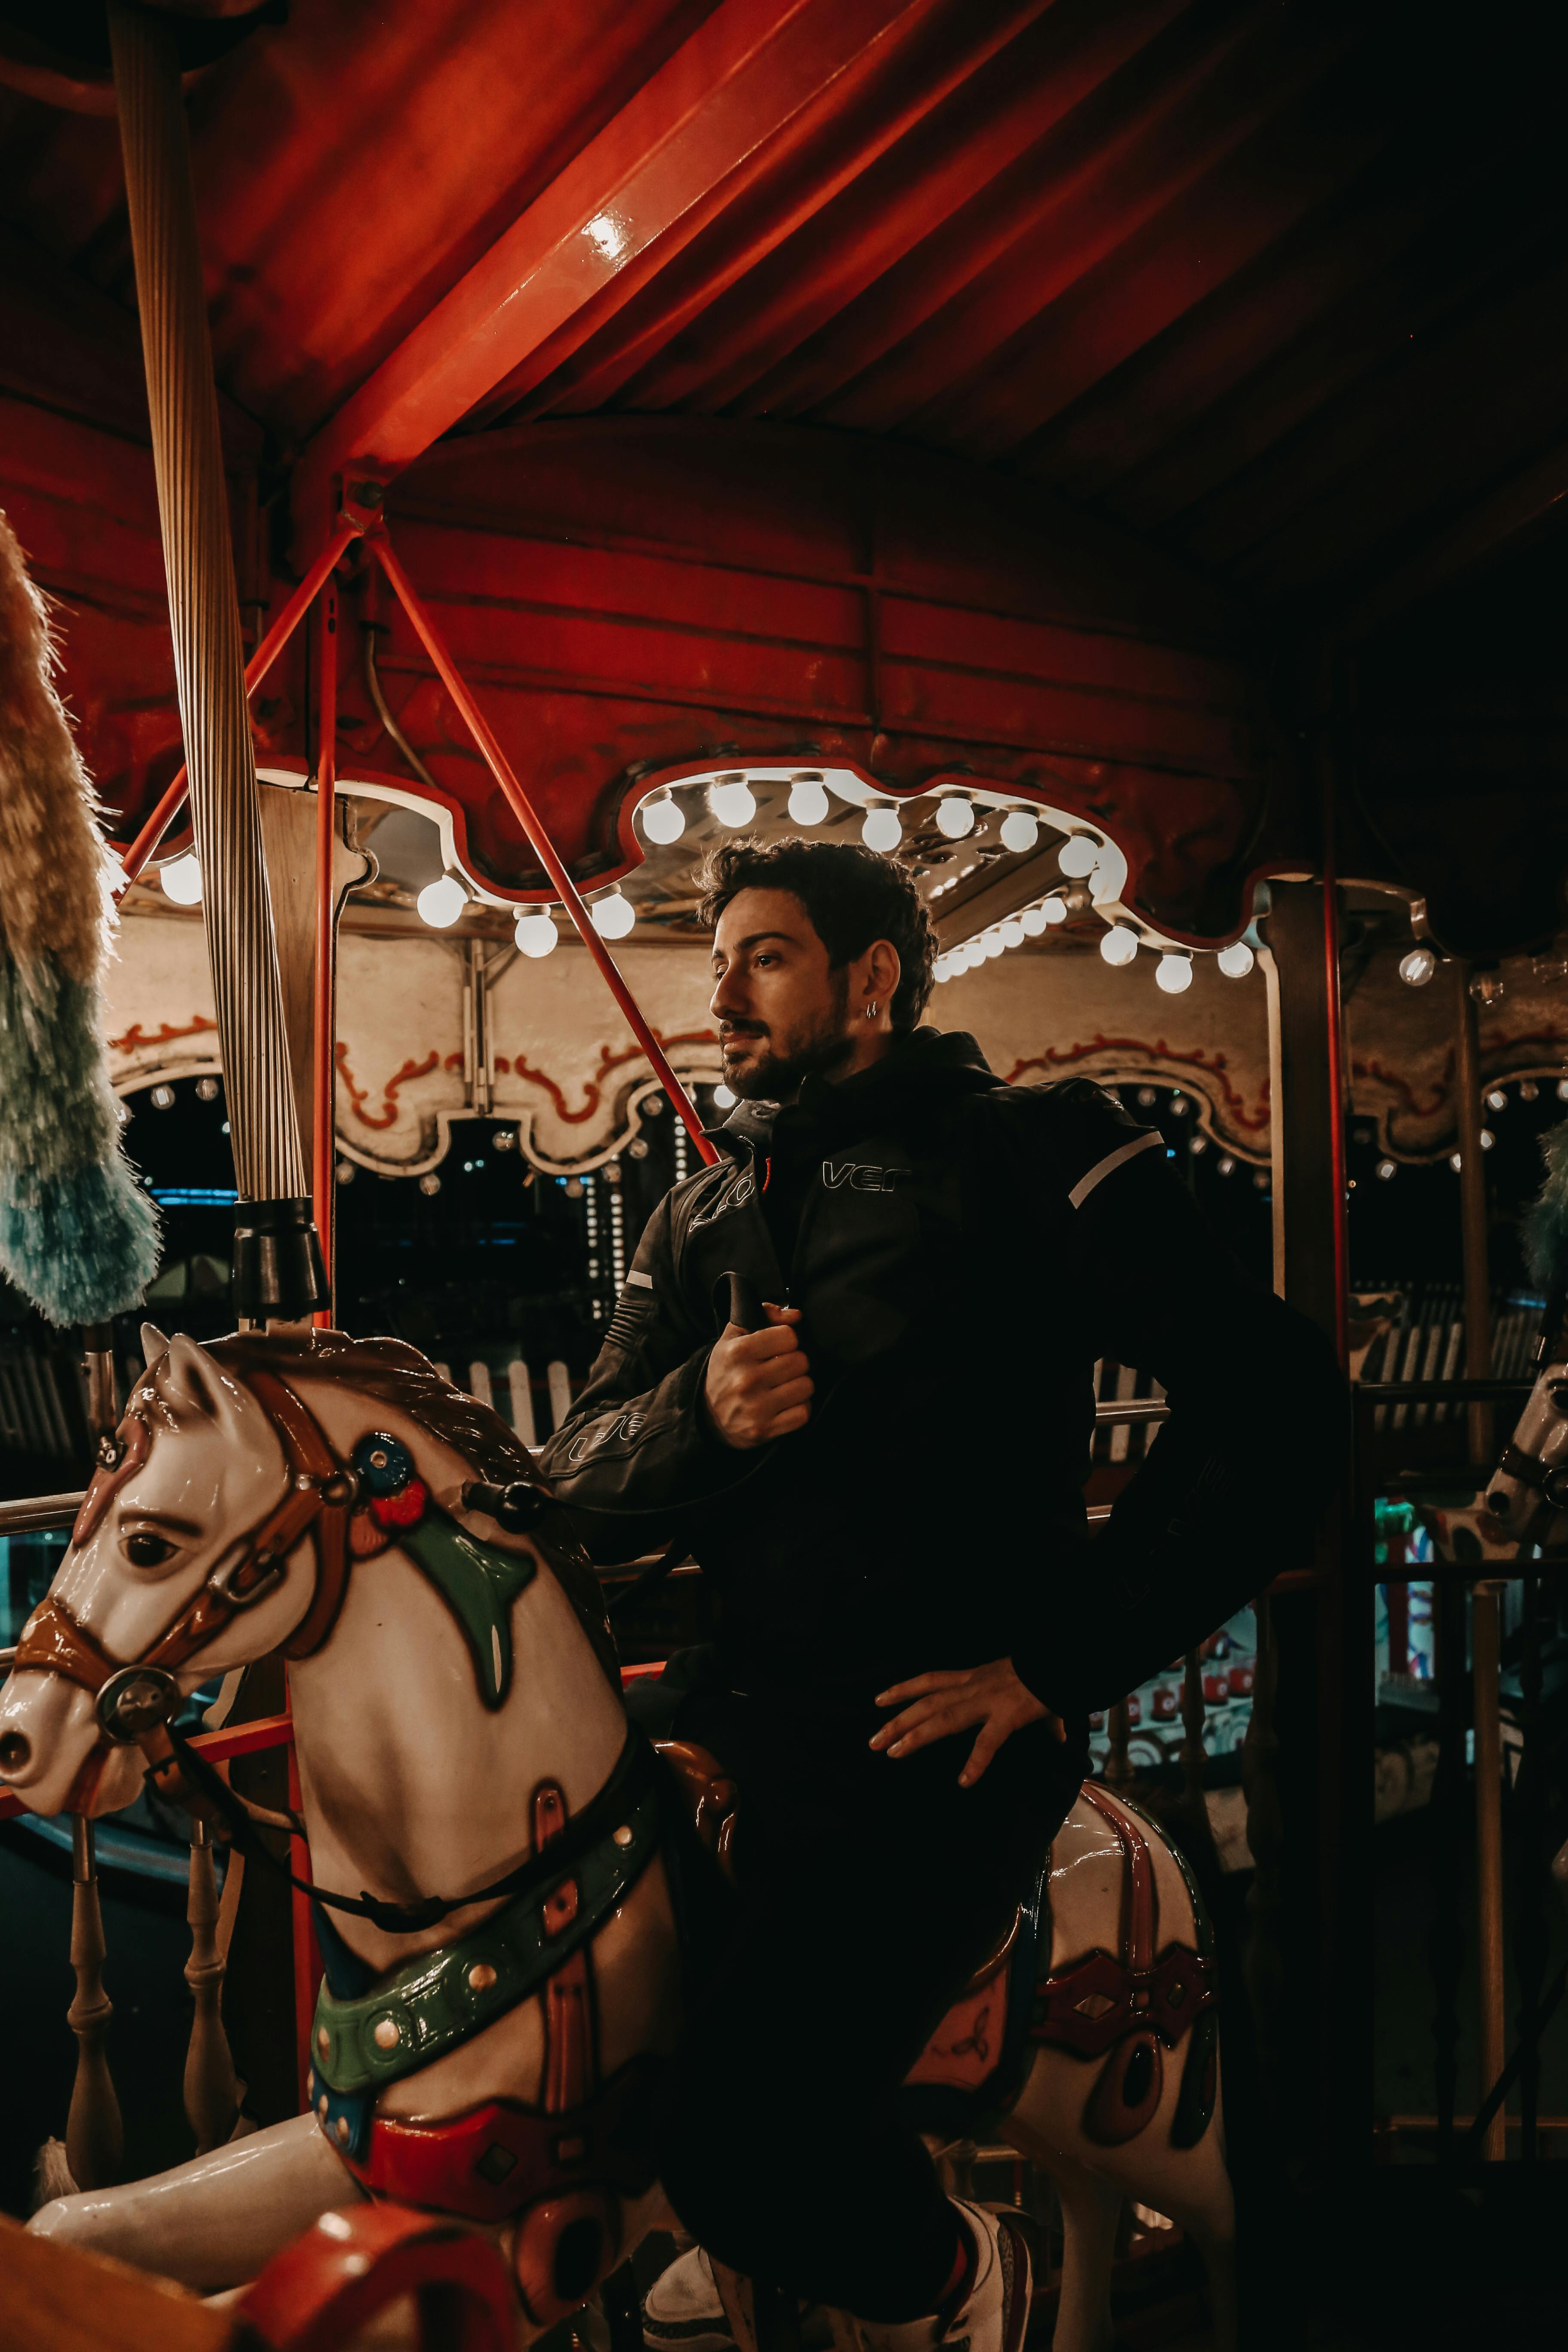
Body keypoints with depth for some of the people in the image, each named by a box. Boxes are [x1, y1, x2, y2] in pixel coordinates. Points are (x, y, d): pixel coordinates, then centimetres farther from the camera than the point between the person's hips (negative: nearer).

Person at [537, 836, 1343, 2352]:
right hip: (733, 1704, 7)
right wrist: (701, 1415, -14)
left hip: (933, 1731, -7)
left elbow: (1274, 1400, -12)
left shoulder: (1029, 1154, -4)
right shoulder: (701, 1219, 14)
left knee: (742, 2137, -17)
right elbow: (581, 1482, 10)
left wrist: (1060, 1662, -14)